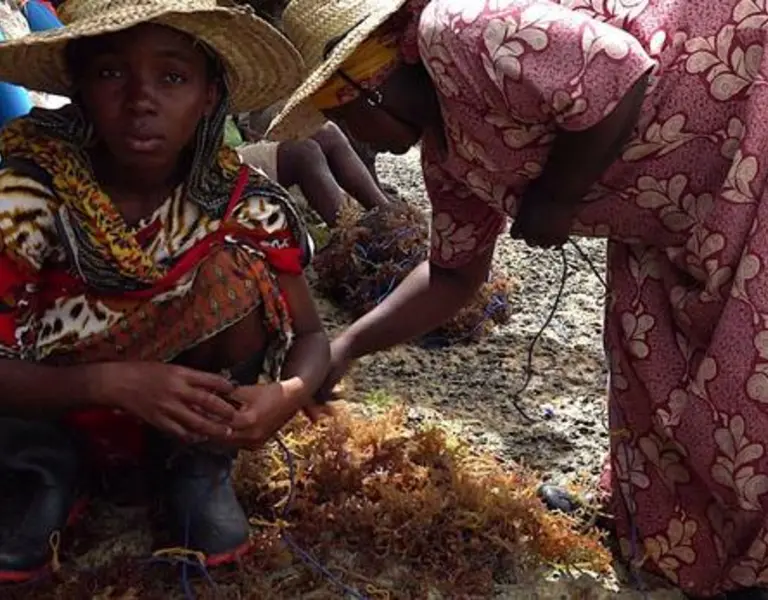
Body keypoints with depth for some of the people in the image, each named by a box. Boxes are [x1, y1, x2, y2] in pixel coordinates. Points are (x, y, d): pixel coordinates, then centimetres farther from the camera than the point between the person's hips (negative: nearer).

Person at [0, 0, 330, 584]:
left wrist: (290, 394, -31)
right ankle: (49, 471, 1)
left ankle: (197, 466, -4)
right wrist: (113, 382, -38)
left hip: (186, 419, 2)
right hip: (57, 411, -1)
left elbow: (310, 334, -8)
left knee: (232, 269, -24)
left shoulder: (245, 203, -17)